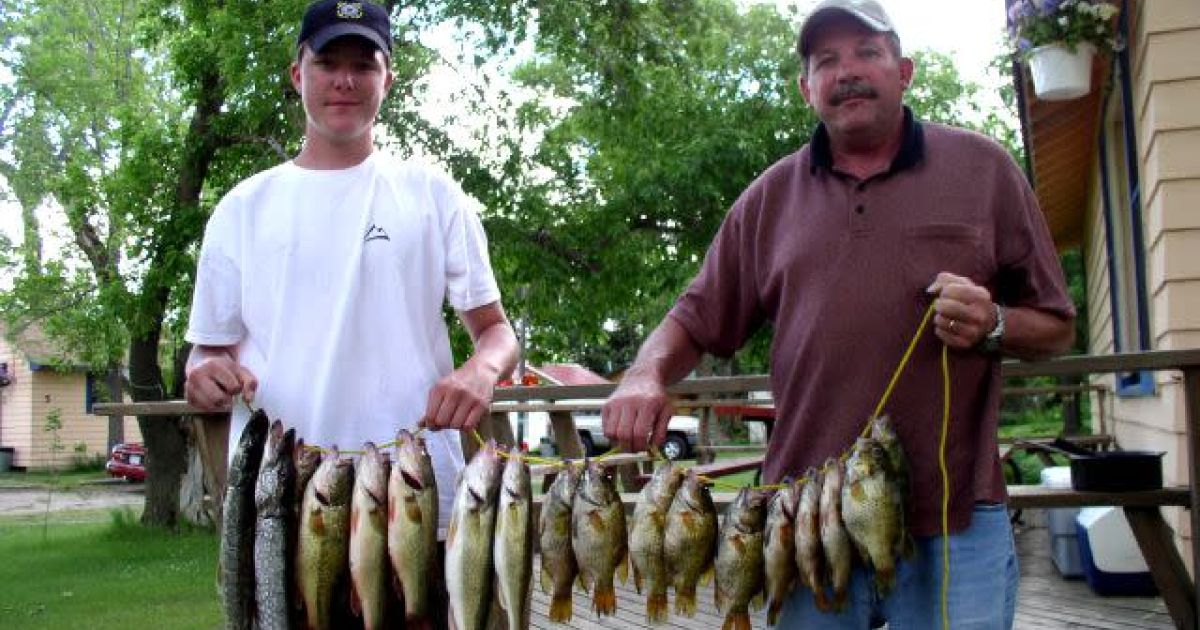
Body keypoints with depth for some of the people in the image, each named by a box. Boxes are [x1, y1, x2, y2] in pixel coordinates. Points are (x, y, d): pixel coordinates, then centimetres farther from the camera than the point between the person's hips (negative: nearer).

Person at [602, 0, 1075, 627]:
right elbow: (697, 318, 11)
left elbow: (1057, 328, 9)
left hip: (952, 520, -1)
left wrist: (993, 326, -13)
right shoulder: (770, 198, 11)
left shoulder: (981, 168, 6)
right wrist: (647, 374, -10)